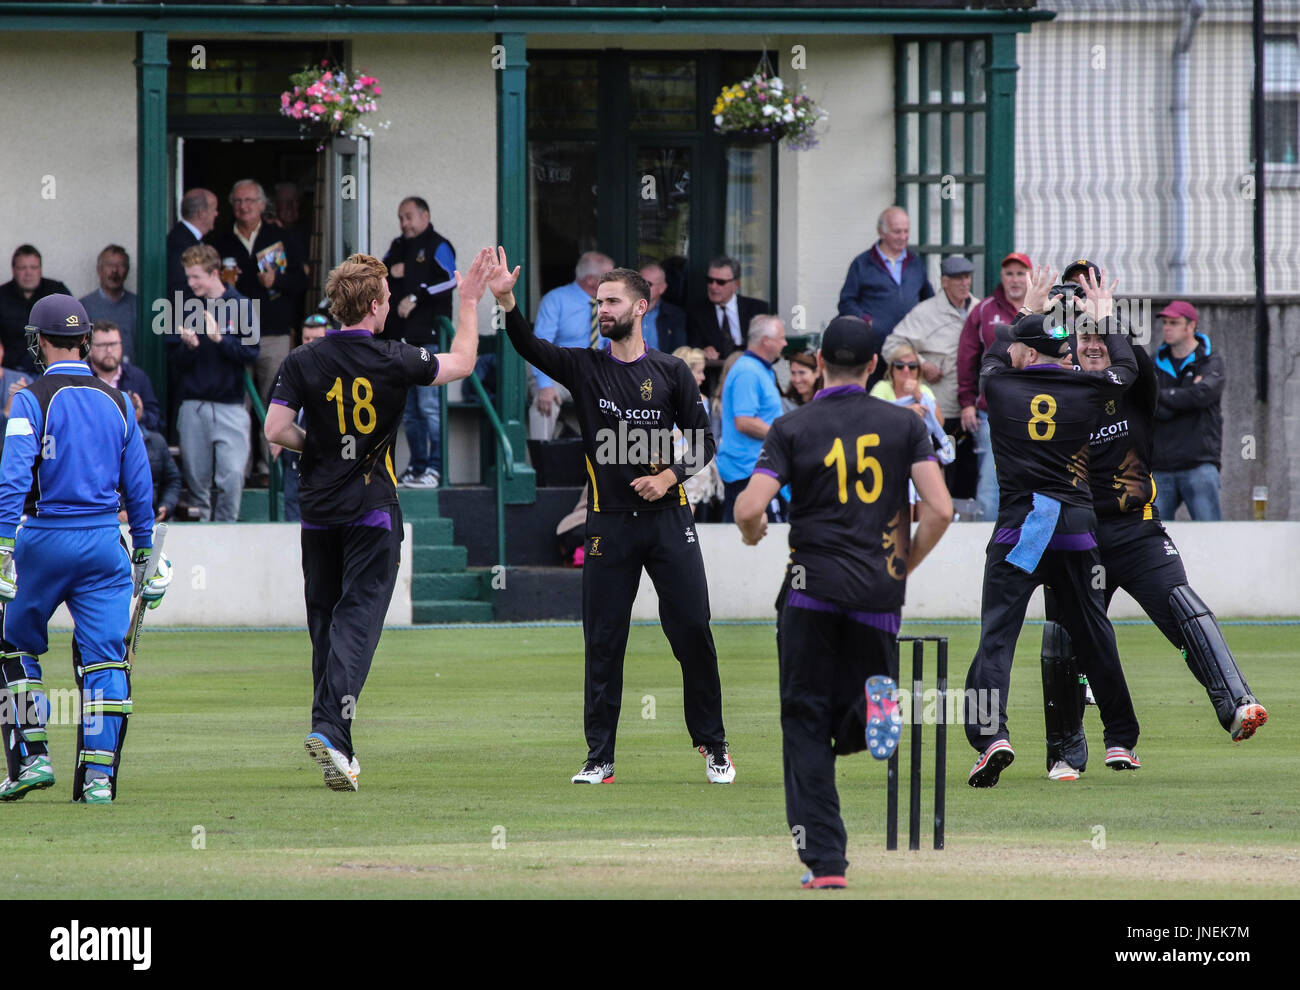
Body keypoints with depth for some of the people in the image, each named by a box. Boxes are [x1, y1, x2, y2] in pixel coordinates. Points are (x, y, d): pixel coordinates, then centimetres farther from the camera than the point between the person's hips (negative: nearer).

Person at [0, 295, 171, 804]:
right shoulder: (116, 402, 9)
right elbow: (139, 486, 12)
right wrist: (145, 555, 18)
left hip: (44, 539, -3)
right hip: (104, 542, 3)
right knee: (104, 657, 1)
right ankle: (98, 776, -7)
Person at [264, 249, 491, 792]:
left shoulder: (303, 362, -4)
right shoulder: (394, 360, -7)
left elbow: (276, 430, -8)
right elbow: (462, 362, 8)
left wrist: (317, 444, 10)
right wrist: (470, 302, 18)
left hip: (319, 513, 3)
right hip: (373, 511, -3)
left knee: (325, 624, 12)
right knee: (357, 622, -7)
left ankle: (336, 746, 17)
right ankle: (330, 728, -25)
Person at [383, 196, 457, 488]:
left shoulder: (437, 246, 0)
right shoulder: (397, 247, 21)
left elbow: (449, 279, -15)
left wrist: (416, 297, -19)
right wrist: (388, 273, 0)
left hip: (427, 337, -7)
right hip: (399, 338, 7)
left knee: (429, 404, -12)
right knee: (408, 408, 8)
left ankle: (435, 467, -11)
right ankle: (417, 466, 13)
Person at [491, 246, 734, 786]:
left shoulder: (671, 372, 5)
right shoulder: (585, 367, 5)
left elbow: (704, 441, 7)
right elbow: (531, 347, -12)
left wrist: (670, 475, -11)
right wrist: (506, 302, -29)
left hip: (669, 518, -1)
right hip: (610, 523, 1)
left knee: (692, 633, -1)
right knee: (603, 641, 1)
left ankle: (713, 747, 12)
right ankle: (599, 758, 6)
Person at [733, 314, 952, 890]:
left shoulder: (794, 427, -1)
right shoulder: (904, 425, 5)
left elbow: (749, 508, -11)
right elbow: (939, 509, -3)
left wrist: (753, 532, 13)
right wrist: (905, 566, 13)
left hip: (812, 588, -2)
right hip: (880, 594, 2)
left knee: (807, 726, 5)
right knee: (845, 728, 15)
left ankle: (824, 860, -5)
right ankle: (872, 705, -23)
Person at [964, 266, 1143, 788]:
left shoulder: (1000, 387, 1)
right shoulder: (1086, 391, 3)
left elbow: (993, 354, 26)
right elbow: (1125, 368, 24)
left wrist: (1028, 310, 41)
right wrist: (1103, 317, 38)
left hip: (1018, 528, -3)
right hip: (1077, 528, 3)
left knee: (996, 634, -7)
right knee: (1094, 636, 15)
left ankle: (990, 734, -27)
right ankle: (1120, 740, 23)